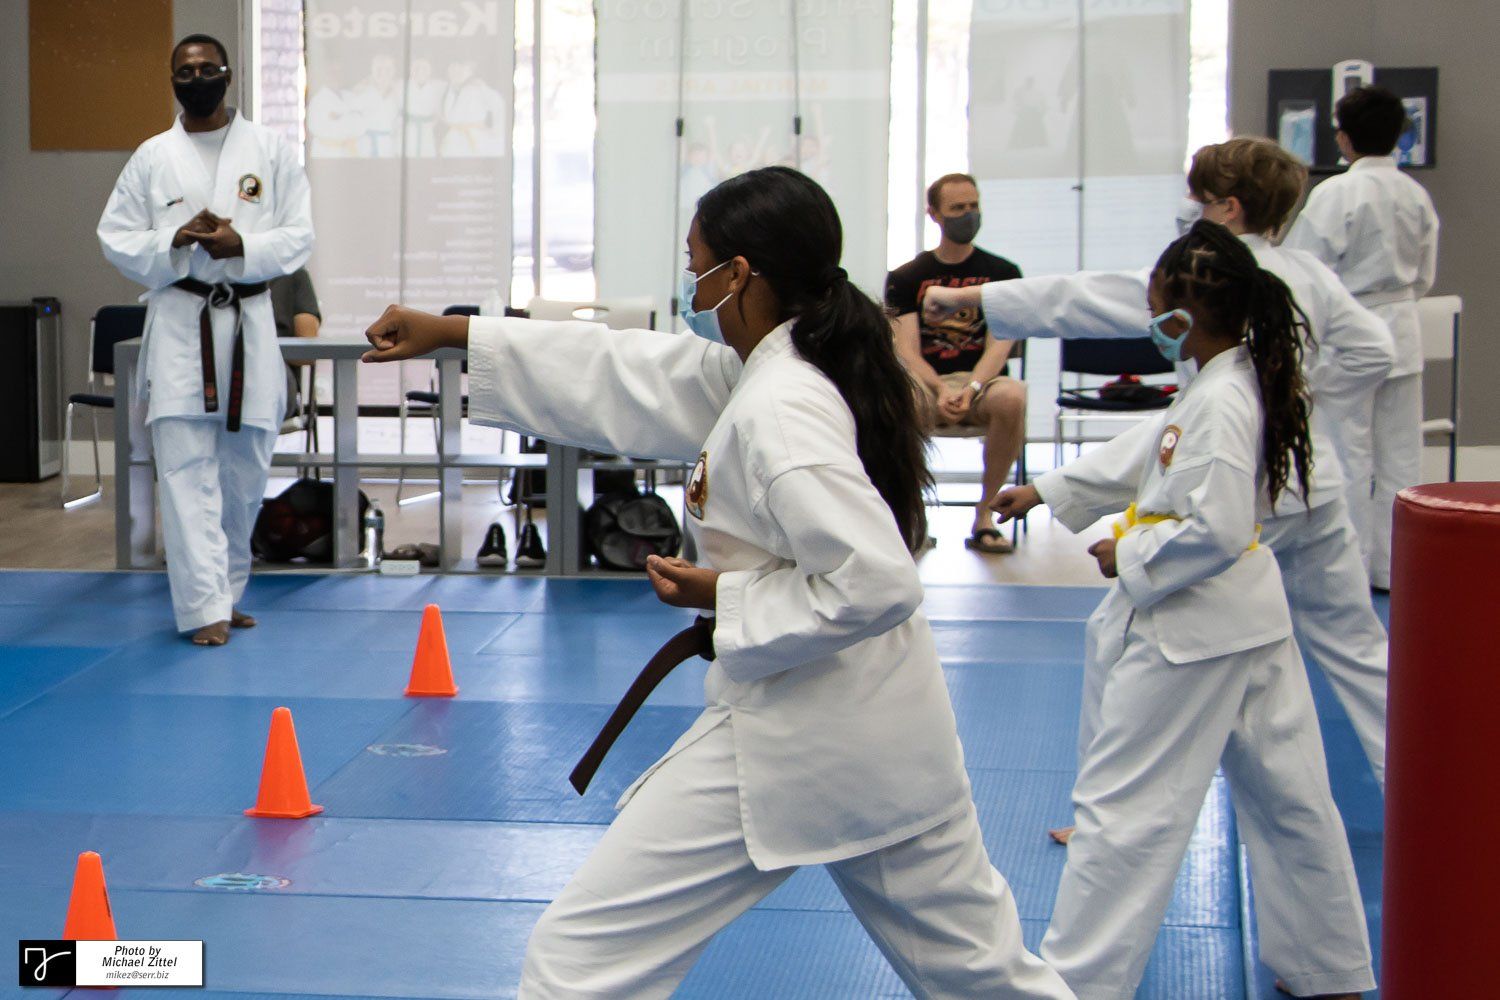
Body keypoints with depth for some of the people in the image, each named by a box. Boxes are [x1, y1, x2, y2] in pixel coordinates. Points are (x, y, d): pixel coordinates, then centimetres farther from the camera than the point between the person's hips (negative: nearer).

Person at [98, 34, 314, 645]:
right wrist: (176, 241, -13)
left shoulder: (271, 151, 6)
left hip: (249, 322, 1)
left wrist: (242, 245, -16)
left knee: (244, 471, 8)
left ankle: (226, 592, 24)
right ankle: (205, 607, -10)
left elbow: (298, 236, 2)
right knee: (186, 470, -10)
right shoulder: (152, 158, 7)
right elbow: (116, 239, 5)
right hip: (178, 324, -1)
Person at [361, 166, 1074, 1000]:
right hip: (896, 735, 10)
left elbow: (875, 583, -26)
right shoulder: (772, 371, 9)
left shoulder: (776, 413, -20)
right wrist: (452, 334, 15)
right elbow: (628, 374, 14)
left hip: (791, 740, -10)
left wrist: (726, 598, -14)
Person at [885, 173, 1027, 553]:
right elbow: (907, 352, 0)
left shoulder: (1002, 273, 10)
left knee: (1011, 398, -37)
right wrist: (940, 390, -21)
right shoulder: (905, 278, 10)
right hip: (925, 382, 0)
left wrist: (971, 388, -22)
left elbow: (999, 344, -2)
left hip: (982, 380, 0)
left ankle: (984, 515, -22)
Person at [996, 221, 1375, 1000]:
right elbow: (1147, 452, 19)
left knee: (1123, 802, -2)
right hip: (1251, 616, 10)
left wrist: (1130, 556, -13)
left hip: (1194, 625, -10)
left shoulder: (1220, 404, -22)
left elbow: (1216, 530, -27)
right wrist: (1046, 492, 20)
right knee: (1285, 792, 18)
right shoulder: (1239, 380, 9)